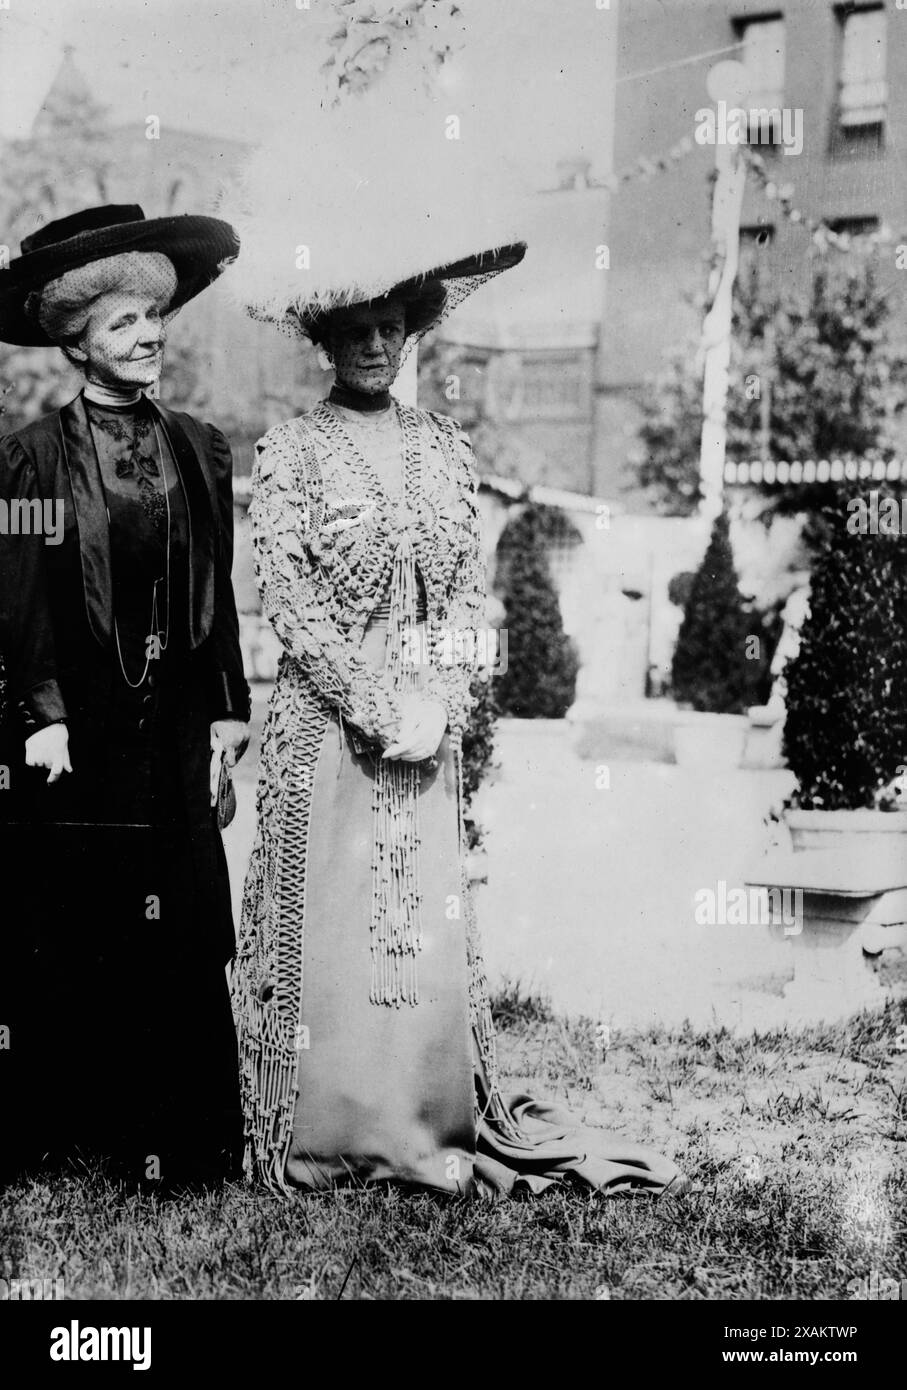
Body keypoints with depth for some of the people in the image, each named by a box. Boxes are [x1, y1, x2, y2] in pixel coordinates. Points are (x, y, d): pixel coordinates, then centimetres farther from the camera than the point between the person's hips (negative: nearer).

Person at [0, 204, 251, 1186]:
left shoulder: (201, 451, 10)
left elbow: (219, 591, 12)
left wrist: (229, 702, 8)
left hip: (174, 730, 4)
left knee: (180, 935, 5)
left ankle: (175, 1138, 15)